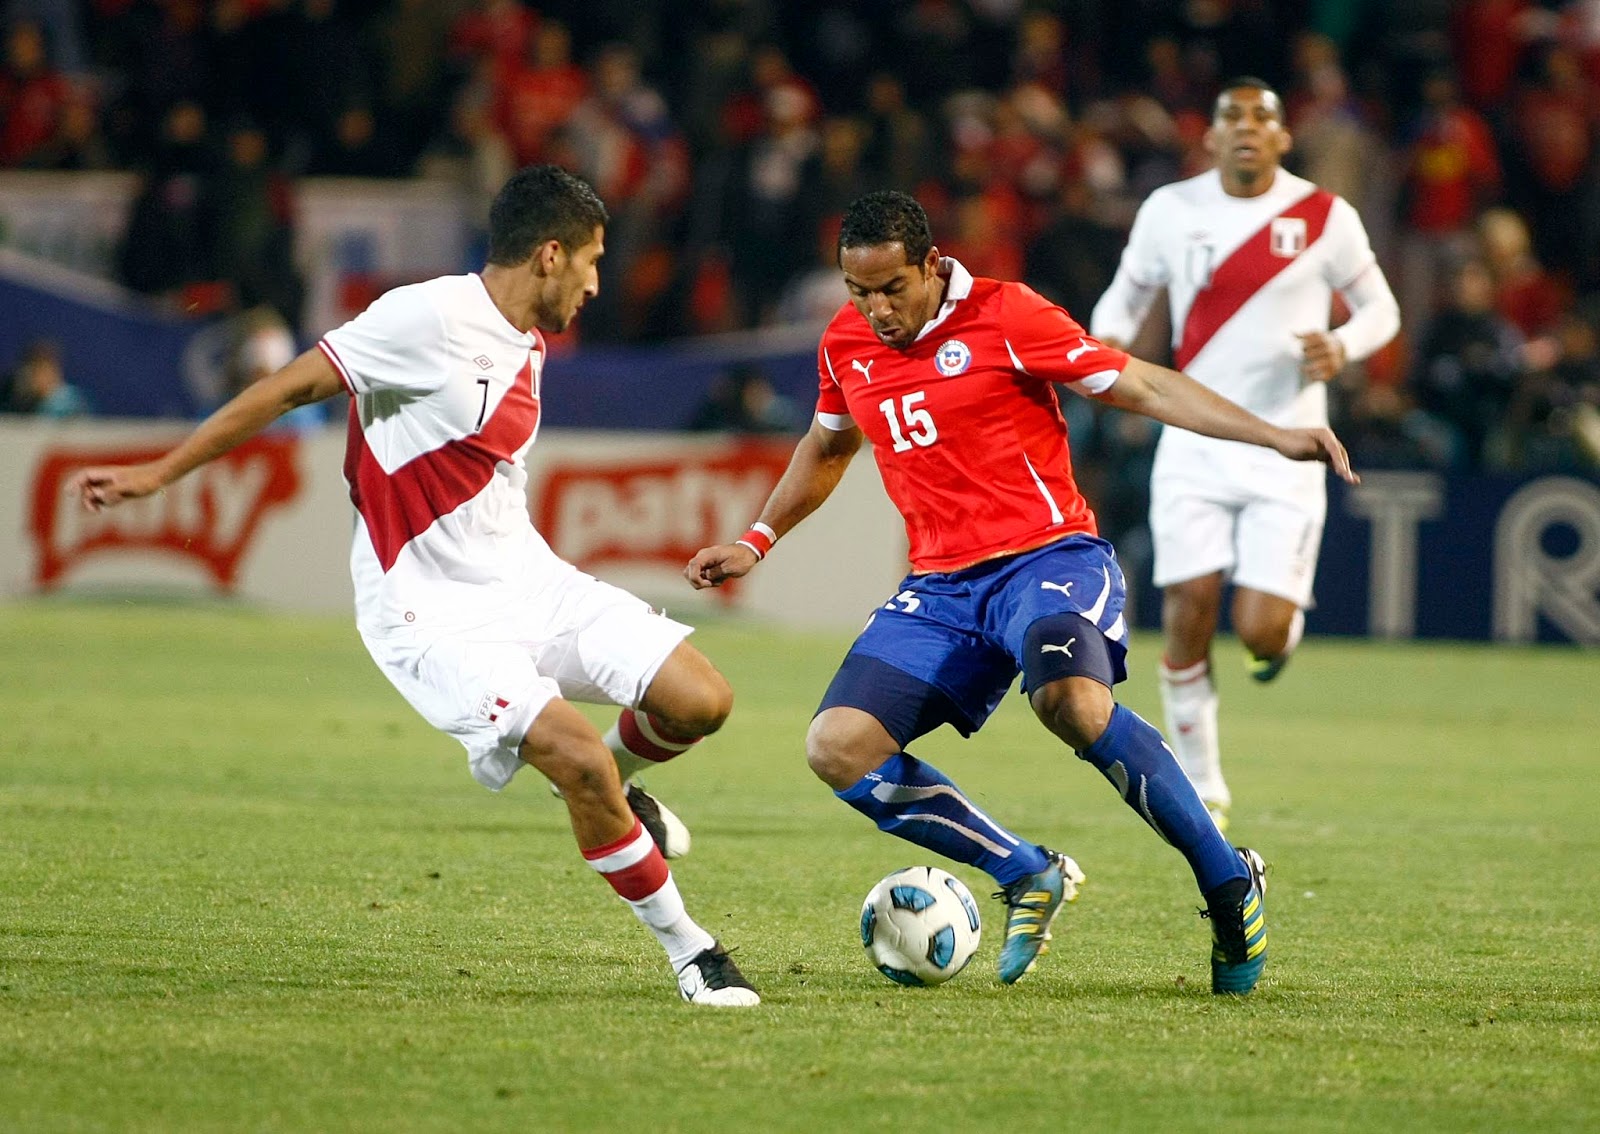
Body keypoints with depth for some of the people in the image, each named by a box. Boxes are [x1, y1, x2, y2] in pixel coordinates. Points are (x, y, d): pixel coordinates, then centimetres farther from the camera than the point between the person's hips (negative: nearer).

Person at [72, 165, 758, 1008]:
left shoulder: (527, 343, 9)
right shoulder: (428, 318, -17)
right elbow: (293, 386, -13)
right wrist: (159, 474, -11)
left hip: (529, 581, 8)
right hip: (434, 612, -8)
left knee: (699, 699, -7)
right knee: (581, 760, -22)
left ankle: (609, 790, 25)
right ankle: (687, 952, -6)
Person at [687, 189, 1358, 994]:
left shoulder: (1003, 316, -7)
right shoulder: (846, 343, 9)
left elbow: (1143, 387, -6)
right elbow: (827, 447, 31)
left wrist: (1275, 437, -14)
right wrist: (756, 541, 26)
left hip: (1048, 556, -6)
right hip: (941, 588, 6)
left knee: (1073, 702, -37)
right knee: (837, 748, -14)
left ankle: (1229, 885, -18)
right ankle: (1027, 876, 2)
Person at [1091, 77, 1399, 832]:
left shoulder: (1324, 217, -2)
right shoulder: (1171, 210, 2)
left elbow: (1380, 308, 9)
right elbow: (1129, 289, 16)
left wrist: (1342, 347, -14)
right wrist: (1107, 339, -6)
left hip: (1286, 449, -1)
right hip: (1195, 443, 1)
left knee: (1260, 631, -12)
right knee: (1188, 619, -9)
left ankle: (1283, 627, 28)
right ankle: (1200, 789, 8)